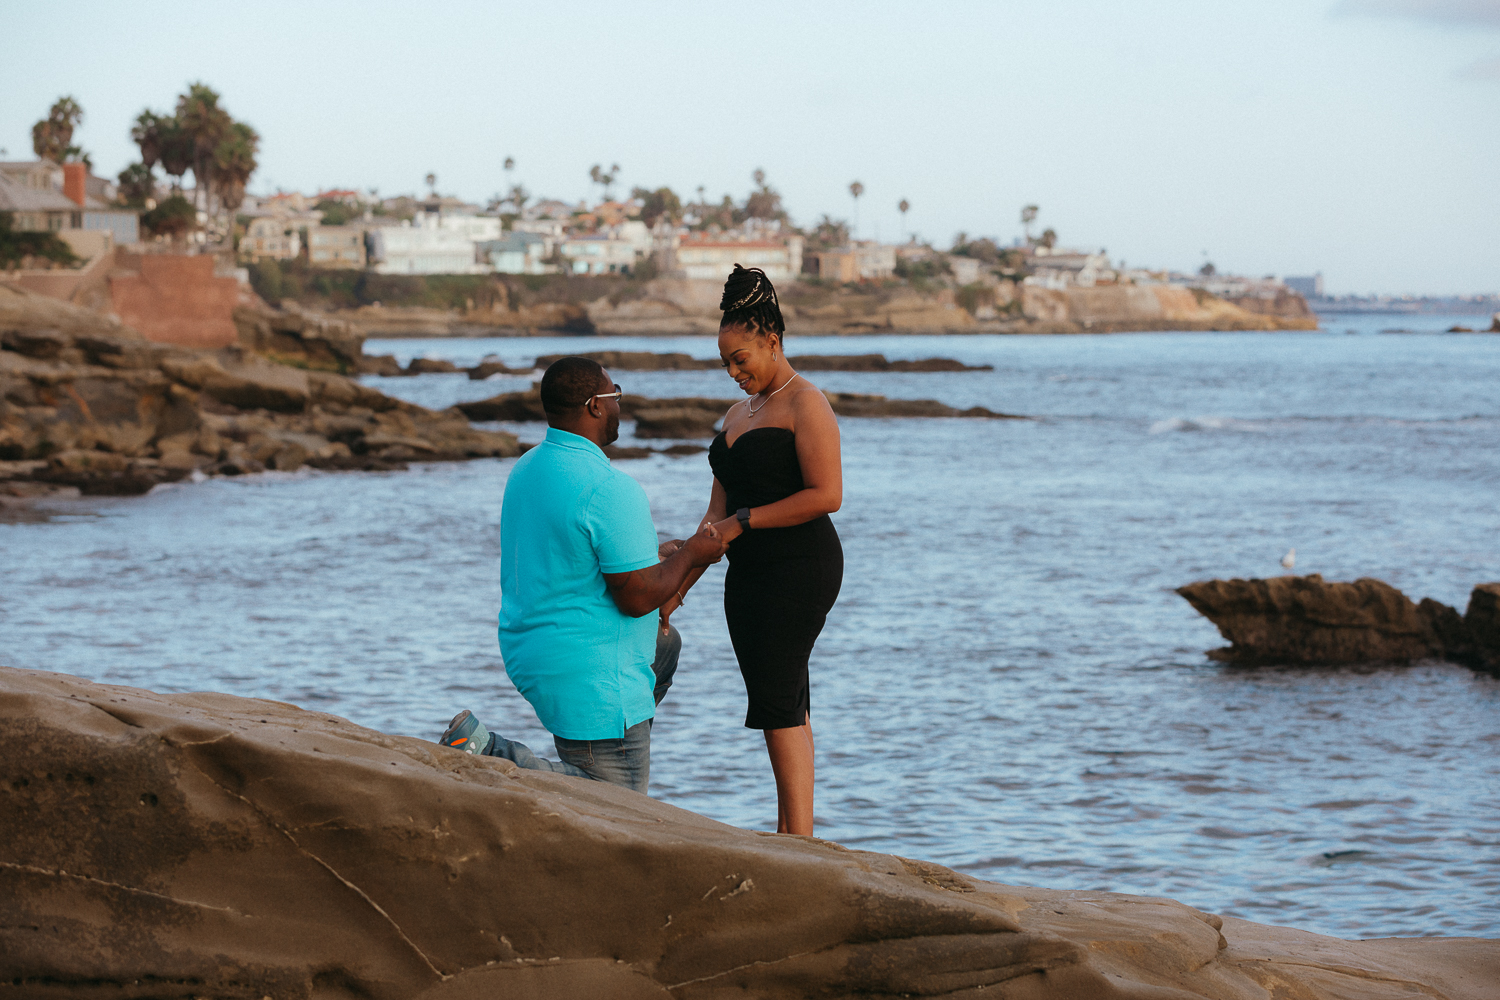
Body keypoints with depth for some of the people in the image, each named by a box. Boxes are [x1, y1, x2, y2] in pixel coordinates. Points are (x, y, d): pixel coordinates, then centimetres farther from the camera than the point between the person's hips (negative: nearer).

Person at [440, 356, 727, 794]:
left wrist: (659, 555, 21)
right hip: (592, 676, -9)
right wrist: (689, 555, -4)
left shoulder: (527, 468, 6)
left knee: (664, 642, 32)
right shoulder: (610, 489, -23)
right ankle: (494, 754, -14)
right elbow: (637, 597, -22)